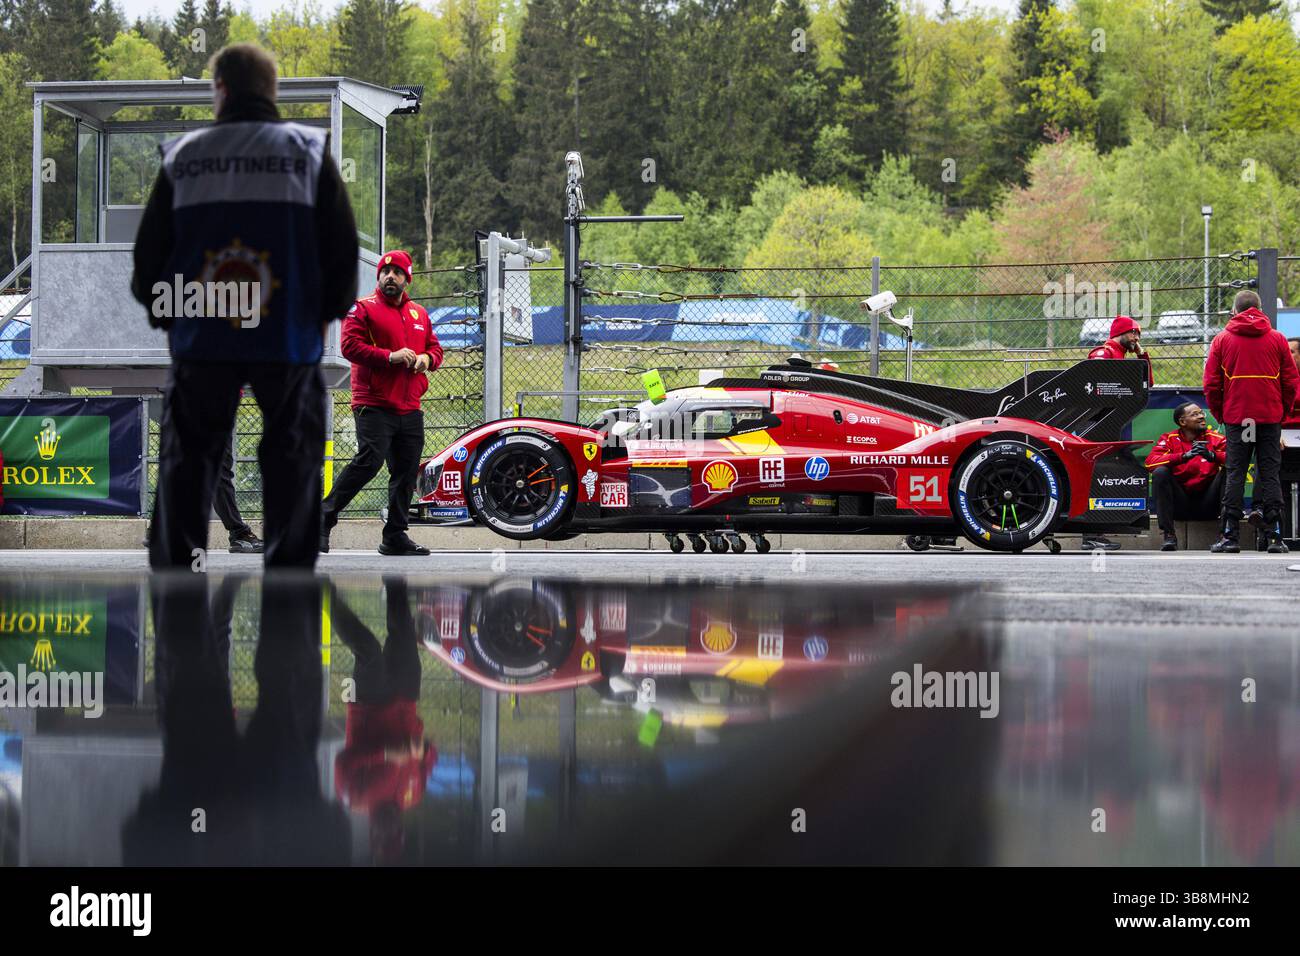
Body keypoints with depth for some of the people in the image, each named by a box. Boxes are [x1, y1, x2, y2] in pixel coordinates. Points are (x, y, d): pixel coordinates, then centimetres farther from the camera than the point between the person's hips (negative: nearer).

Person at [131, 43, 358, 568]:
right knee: (292, 457, 7)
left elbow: (149, 247, 7)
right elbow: (341, 245, -1)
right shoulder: (309, 151, 0)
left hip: (199, 335, 1)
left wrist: (160, 308, 23)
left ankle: (174, 562, 11)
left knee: (187, 455, 11)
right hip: (290, 334, -1)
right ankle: (288, 566, 5)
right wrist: (329, 309, 13)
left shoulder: (182, 155, 3)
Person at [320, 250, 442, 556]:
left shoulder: (419, 314, 19)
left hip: (410, 409, 7)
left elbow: (436, 349, 24)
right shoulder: (363, 308, 0)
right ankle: (324, 517, -11)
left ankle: (395, 536, 13)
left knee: (406, 472, 6)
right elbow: (350, 345, -11)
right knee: (369, 461, -19)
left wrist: (426, 359, 0)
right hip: (374, 405, -6)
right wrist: (390, 356, -18)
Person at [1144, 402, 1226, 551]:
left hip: (1207, 505, 0)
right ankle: (1169, 535, -23)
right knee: (1160, 473, -22)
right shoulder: (1169, 439, 2)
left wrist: (1212, 455, -33)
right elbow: (1150, 462, -15)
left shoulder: (1216, 438, 3)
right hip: (1180, 504, 0)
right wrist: (1184, 456, -27)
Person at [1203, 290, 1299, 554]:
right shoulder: (1277, 339, 4)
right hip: (1270, 417, 0)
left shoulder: (1222, 339, 3)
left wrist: (1220, 413, 10)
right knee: (1270, 473, 3)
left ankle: (1229, 535, -3)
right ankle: (1274, 536, 0)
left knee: (1235, 473, 3)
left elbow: (1211, 384, 0)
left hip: (1236, 417, 0)